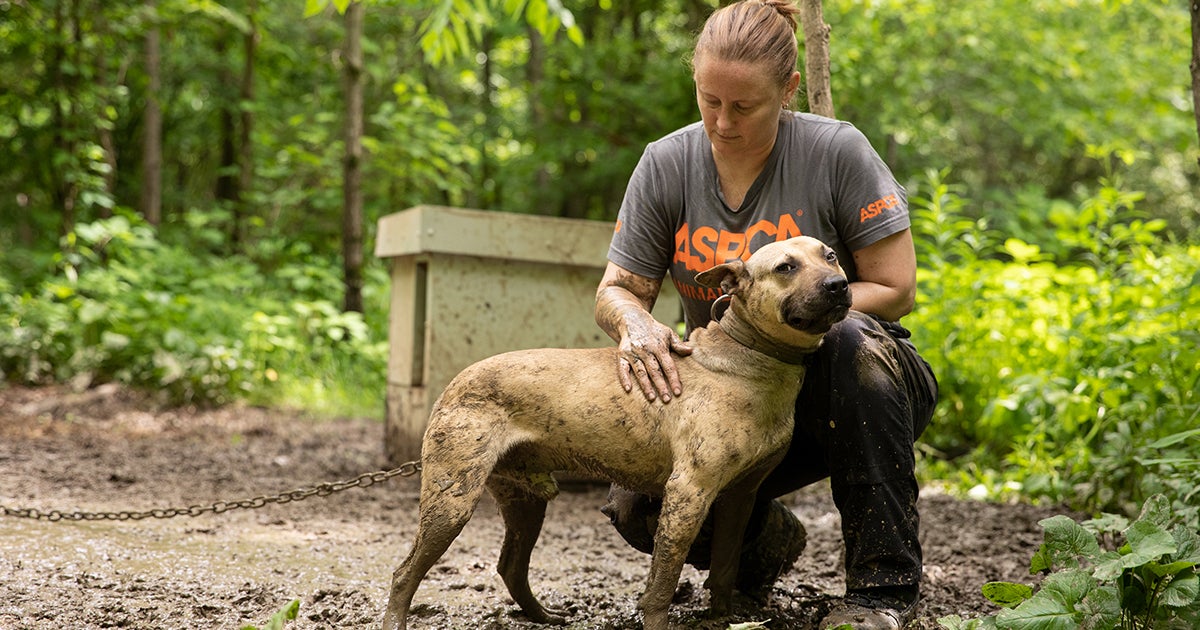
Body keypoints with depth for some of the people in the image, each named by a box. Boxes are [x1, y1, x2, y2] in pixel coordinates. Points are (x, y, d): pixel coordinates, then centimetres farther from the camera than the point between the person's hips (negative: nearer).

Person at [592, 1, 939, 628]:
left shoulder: (838, 151, -13)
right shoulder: (667, 165, -4)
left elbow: (894, 289, -11)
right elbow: (616, 288, 0)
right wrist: (634, 322, -25)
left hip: (843, 387, -2)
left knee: (853, 341, -37)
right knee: (639, 509, -22)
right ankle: (762, 536, 15)